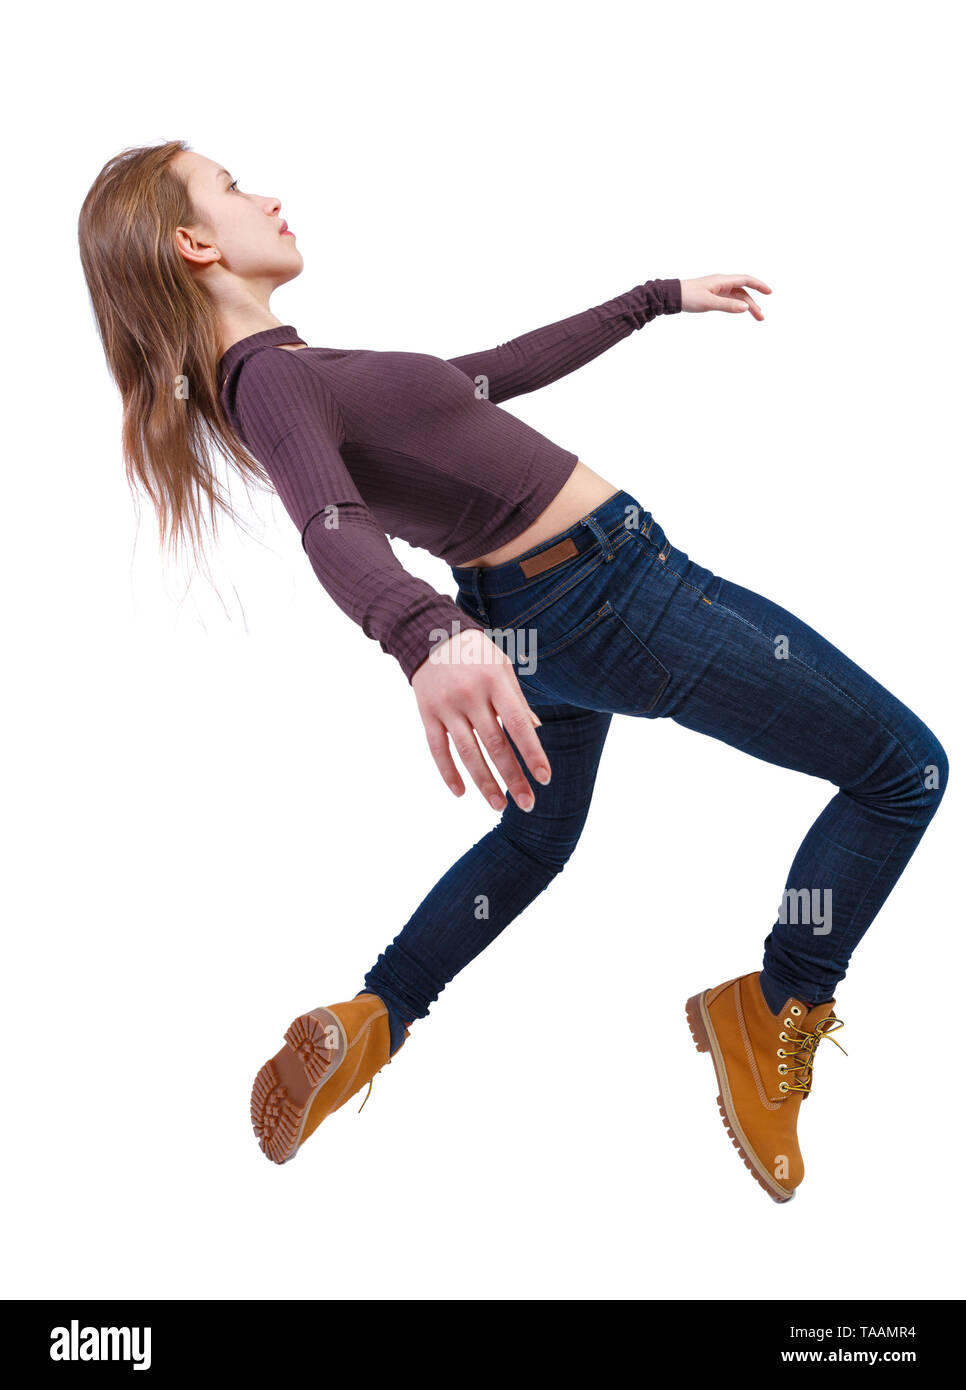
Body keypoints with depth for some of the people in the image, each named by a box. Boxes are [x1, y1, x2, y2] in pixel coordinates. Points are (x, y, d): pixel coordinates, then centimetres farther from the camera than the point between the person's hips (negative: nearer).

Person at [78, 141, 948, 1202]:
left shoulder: (288, 373, 9)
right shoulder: (269, 378, -19)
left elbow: (496, 372, 17)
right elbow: (335, 530, -40)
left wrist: (659, 299, 22)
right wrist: (428, 636, -61)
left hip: (531, 616, 10)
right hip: (611, 587, -10)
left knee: (533, 838, 32)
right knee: (905, 770, 2)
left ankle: (362, 1025, 26)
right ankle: (775, 1014, 9)